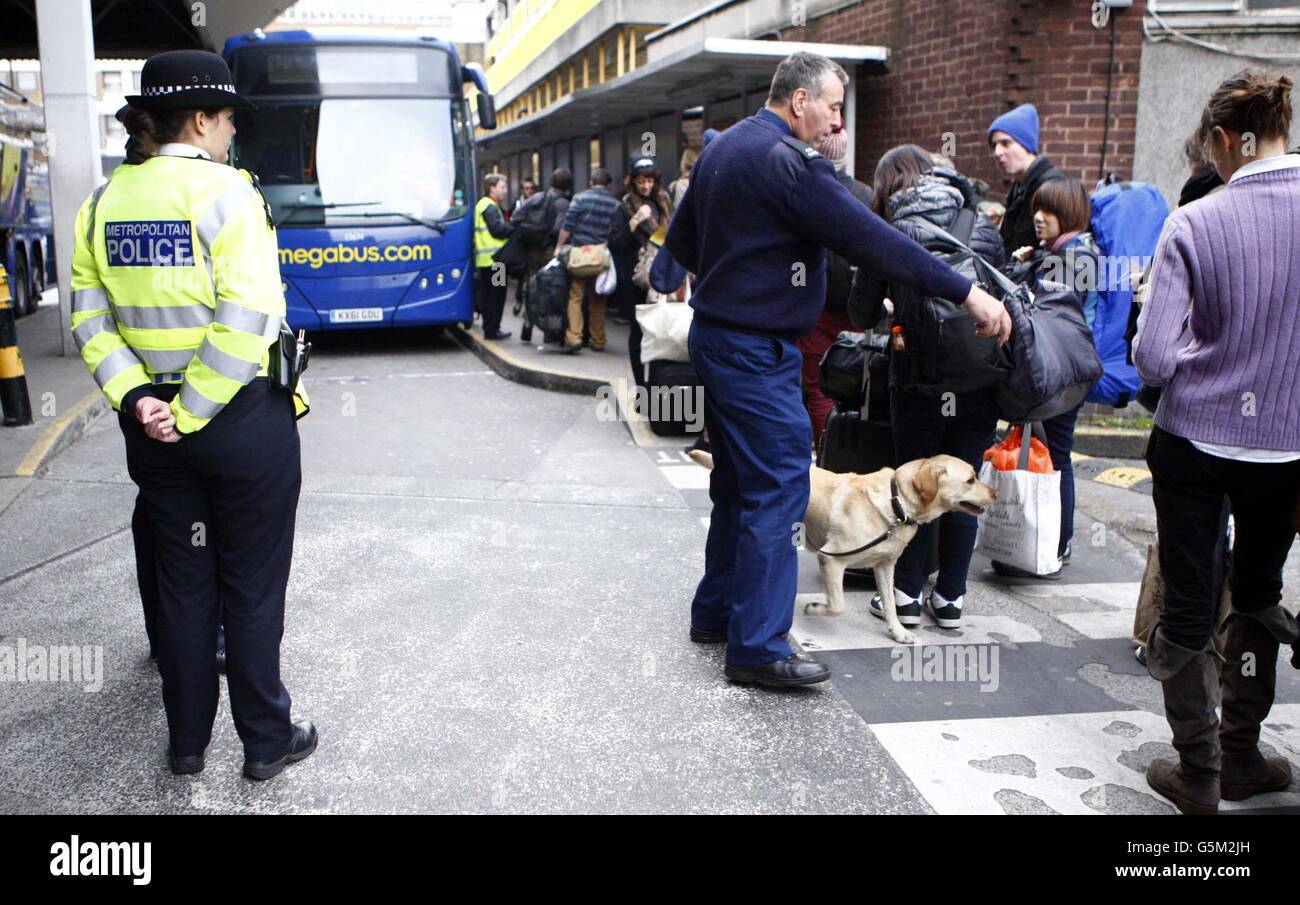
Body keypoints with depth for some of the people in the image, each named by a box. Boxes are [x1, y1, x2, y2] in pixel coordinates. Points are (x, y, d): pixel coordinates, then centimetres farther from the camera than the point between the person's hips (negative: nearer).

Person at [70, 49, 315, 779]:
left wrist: (135, 399, -7)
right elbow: (247, 321, -21)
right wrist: (193, 413, -15)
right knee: (253, 588, 8)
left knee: (183, 584, 17)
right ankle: (267, 741, 21)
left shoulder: (104, 202, 5)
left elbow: (92, 318, -1)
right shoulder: (227, 192, -12)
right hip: (245, 420, -5)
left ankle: (188, 741, 29)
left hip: (155, 427, 5)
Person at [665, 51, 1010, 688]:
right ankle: (757, 647, -2)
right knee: (778, 488, -6)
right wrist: (965, 291, -20)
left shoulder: (721, 149, 13)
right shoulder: (787, 159, -17)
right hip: (758, 349, -10)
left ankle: (715, 612, 28)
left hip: (716, 336, 10)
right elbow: (869, 239, -22)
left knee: (738, 481, 18)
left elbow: (681, 241, 21)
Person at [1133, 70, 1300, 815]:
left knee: (1188, 604, 9)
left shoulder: (1195, 224, -15)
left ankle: (1199, 775, 18)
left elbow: (1153, 358, -18)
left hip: (1196, 439, -3)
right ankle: (1240, 758, 33)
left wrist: (1206, 347, 3)